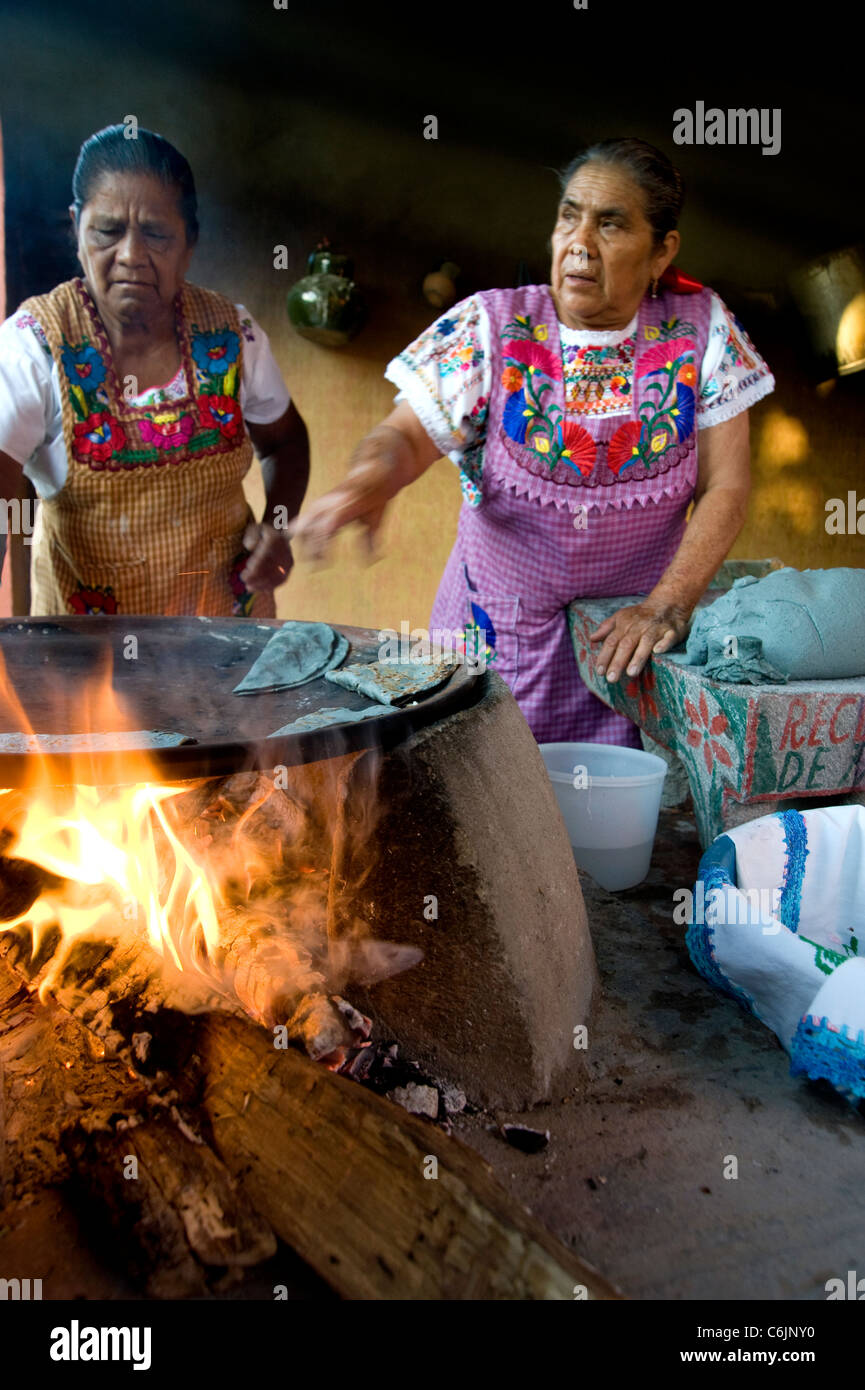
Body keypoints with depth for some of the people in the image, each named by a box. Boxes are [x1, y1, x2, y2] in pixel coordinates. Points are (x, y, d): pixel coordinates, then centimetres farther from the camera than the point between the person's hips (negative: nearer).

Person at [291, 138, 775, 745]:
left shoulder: (700, 328, -4)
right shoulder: (490, 327, -6)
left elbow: (725, 486, -4)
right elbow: (408, 433, -12)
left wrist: (667, 605, -16)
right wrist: (368, 481, -36)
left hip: (631, 638, 1)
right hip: (501, 641, 0)